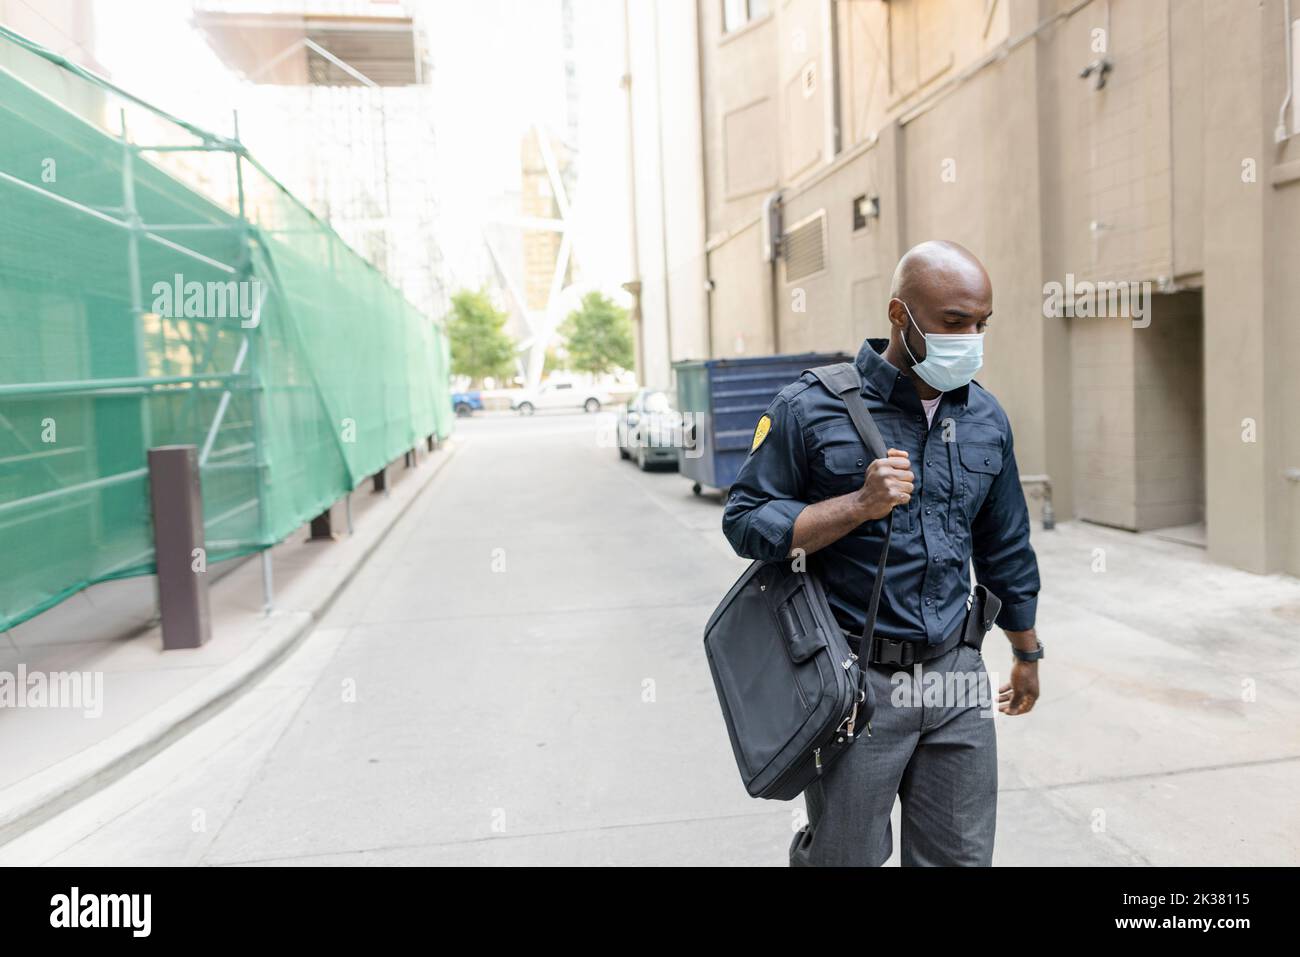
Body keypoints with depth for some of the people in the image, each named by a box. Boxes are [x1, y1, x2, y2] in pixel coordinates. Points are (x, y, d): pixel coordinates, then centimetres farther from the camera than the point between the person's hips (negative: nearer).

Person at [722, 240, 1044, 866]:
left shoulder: (986, 418, 8)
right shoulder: (811, 408, -10)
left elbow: (1005, 549, 17)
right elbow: (745, 522, -10)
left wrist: (1027, 654, 23)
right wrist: (860, 503, -21)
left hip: (956, 674, 5)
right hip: (856, 679, -4)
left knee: (962, 855, 14)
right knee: (843, 856, 10)